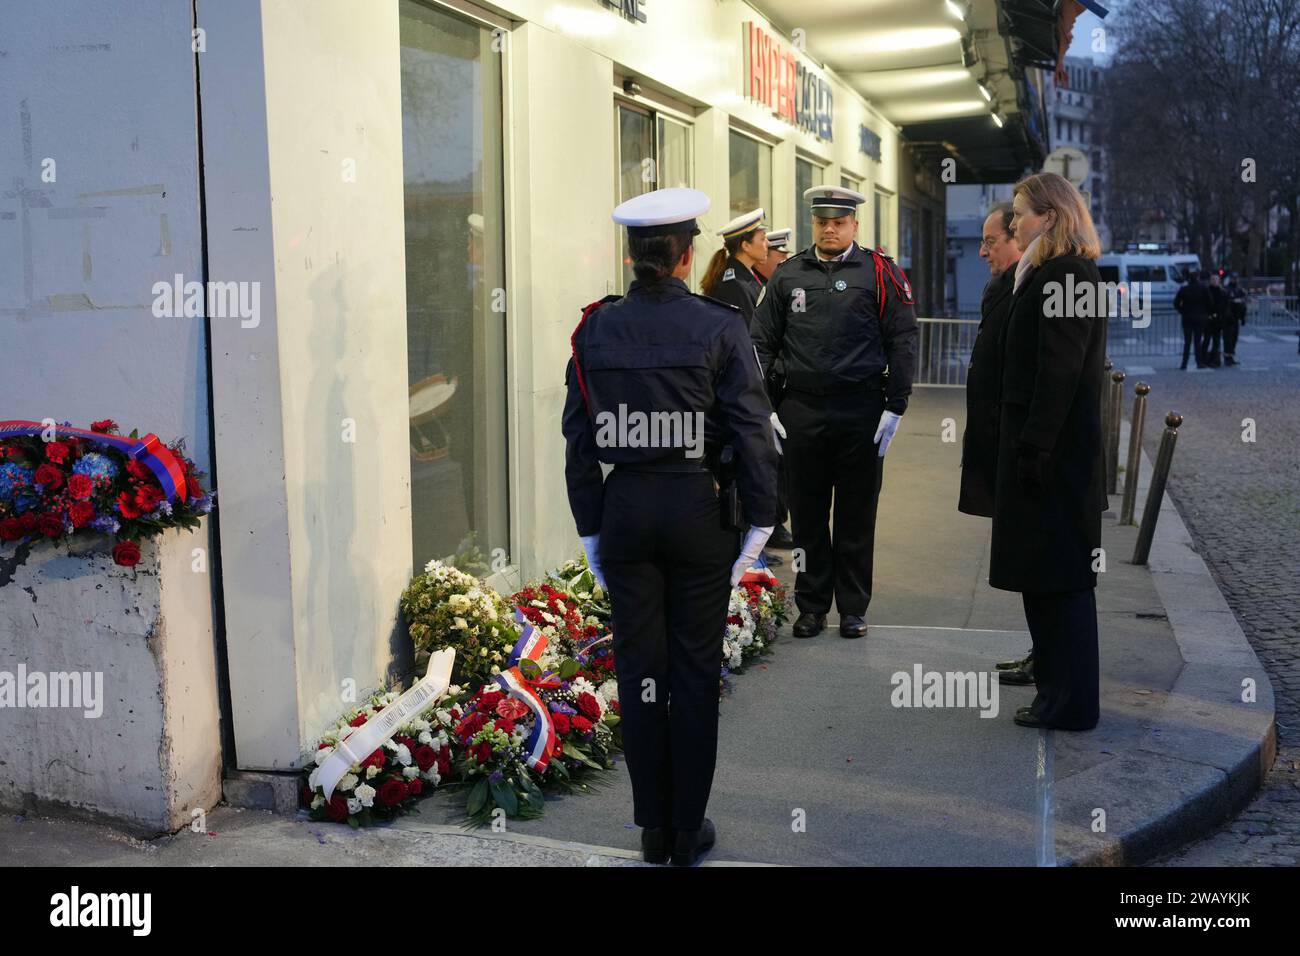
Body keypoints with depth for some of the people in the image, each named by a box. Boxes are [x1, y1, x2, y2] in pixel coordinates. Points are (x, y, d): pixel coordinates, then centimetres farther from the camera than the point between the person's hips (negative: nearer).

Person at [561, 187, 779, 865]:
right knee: (695, 673, 9)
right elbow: (753, 434, -9)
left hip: (624, 510, 2)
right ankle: (688, 832, 18)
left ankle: (653, 830, 21)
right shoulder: (719, 328, -8)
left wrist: (591, 530, 9)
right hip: (697, 510, -2)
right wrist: (759, 522, 1)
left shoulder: (596, 329, 0)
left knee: (638, 670, 11)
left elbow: (578, 440, 2)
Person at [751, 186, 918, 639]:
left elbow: (903, 341, -2)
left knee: (856, 516, 7)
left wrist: (894, 407, -8)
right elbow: (762, 342, 9)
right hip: (801, 411, 2)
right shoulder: (788, 275, 8)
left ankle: (853, 608, 18)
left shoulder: (880, 273, 0)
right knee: (807, 515, 8)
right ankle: (811, 606, 20)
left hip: (861, 413, -2)